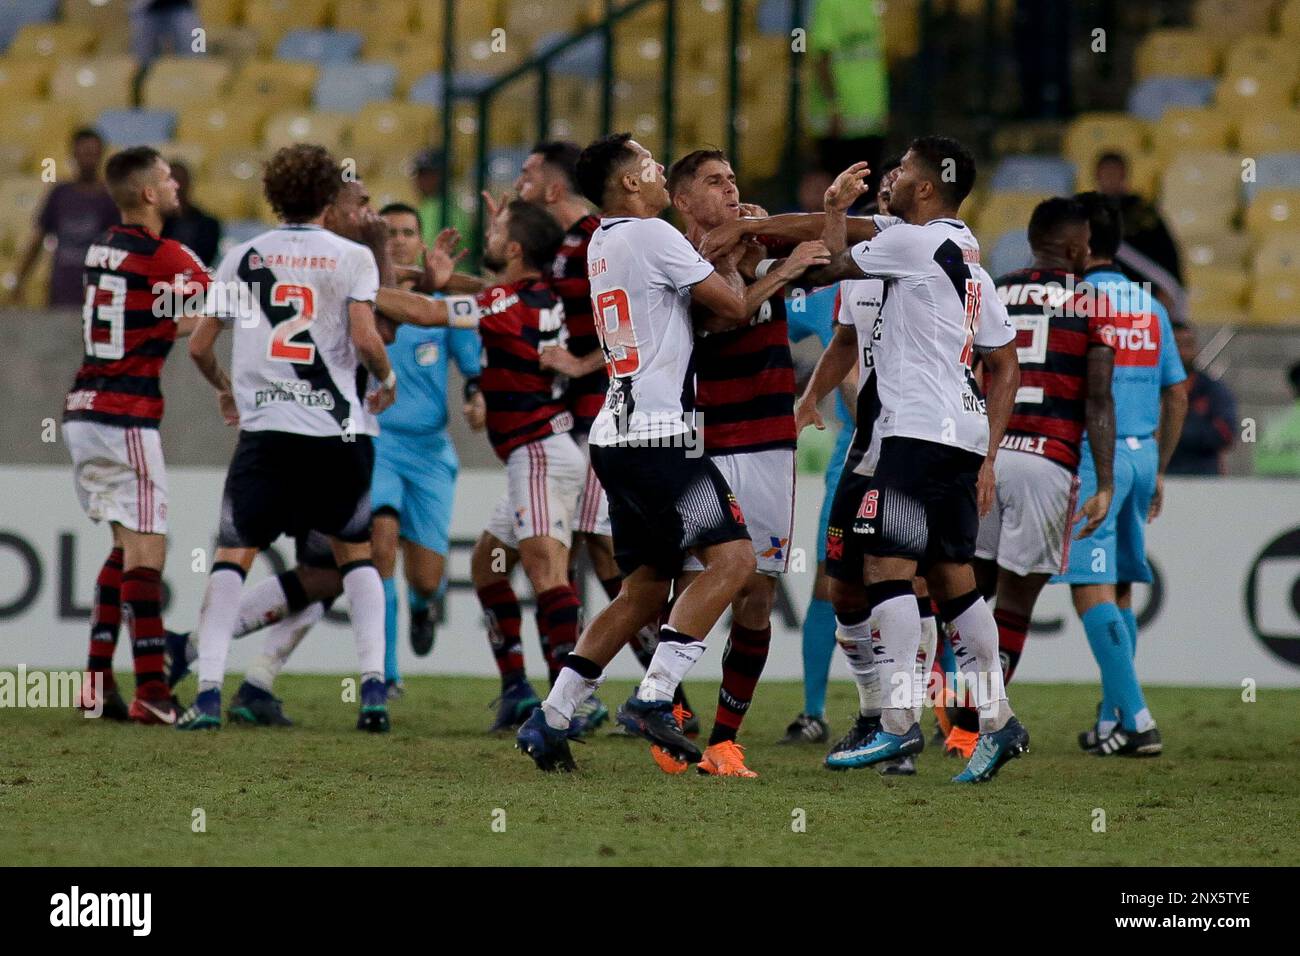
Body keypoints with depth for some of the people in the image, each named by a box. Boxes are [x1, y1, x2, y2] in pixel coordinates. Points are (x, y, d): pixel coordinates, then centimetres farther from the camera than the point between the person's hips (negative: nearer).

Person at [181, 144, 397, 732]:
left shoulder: (243, 258, 8)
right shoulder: (351, 257, 0)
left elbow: (199, 346, 10)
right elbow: (365, 340, -12)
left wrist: (225, 389, 29)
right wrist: (386, 380, 9)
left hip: (265, 428, 0)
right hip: (339, 430, 0)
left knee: (233, 555, 4)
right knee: (355, 551, 16)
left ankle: (208, 692, -9)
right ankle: (374, 687, 3)